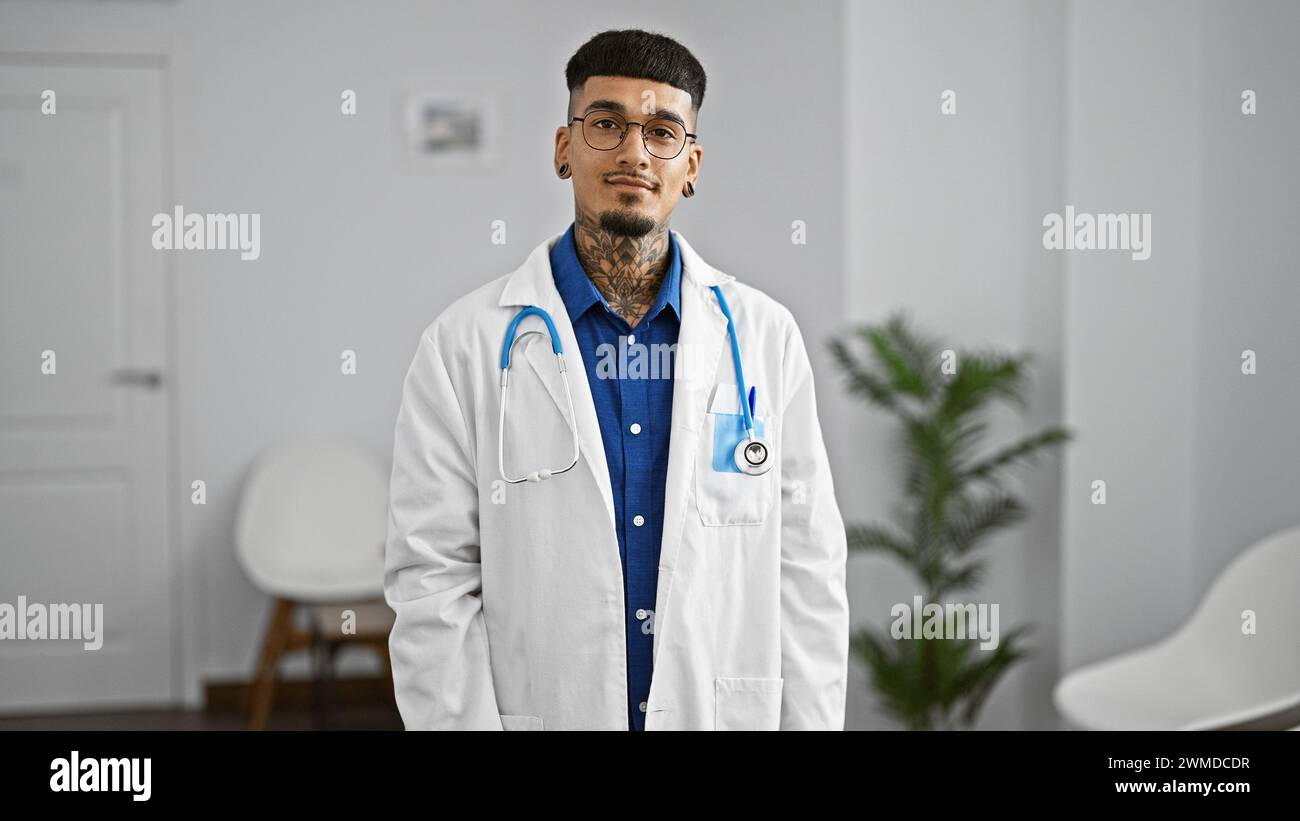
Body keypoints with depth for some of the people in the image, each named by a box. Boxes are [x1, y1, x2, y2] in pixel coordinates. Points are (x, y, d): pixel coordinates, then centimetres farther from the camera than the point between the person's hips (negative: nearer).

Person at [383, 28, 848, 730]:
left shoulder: (765, 336, 0)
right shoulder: (463, 344, -7)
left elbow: (807, 569, 0)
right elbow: (431, 582, -8)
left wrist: (812, 722, -4)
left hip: (733, 713, 2)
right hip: (541, 712, -2)